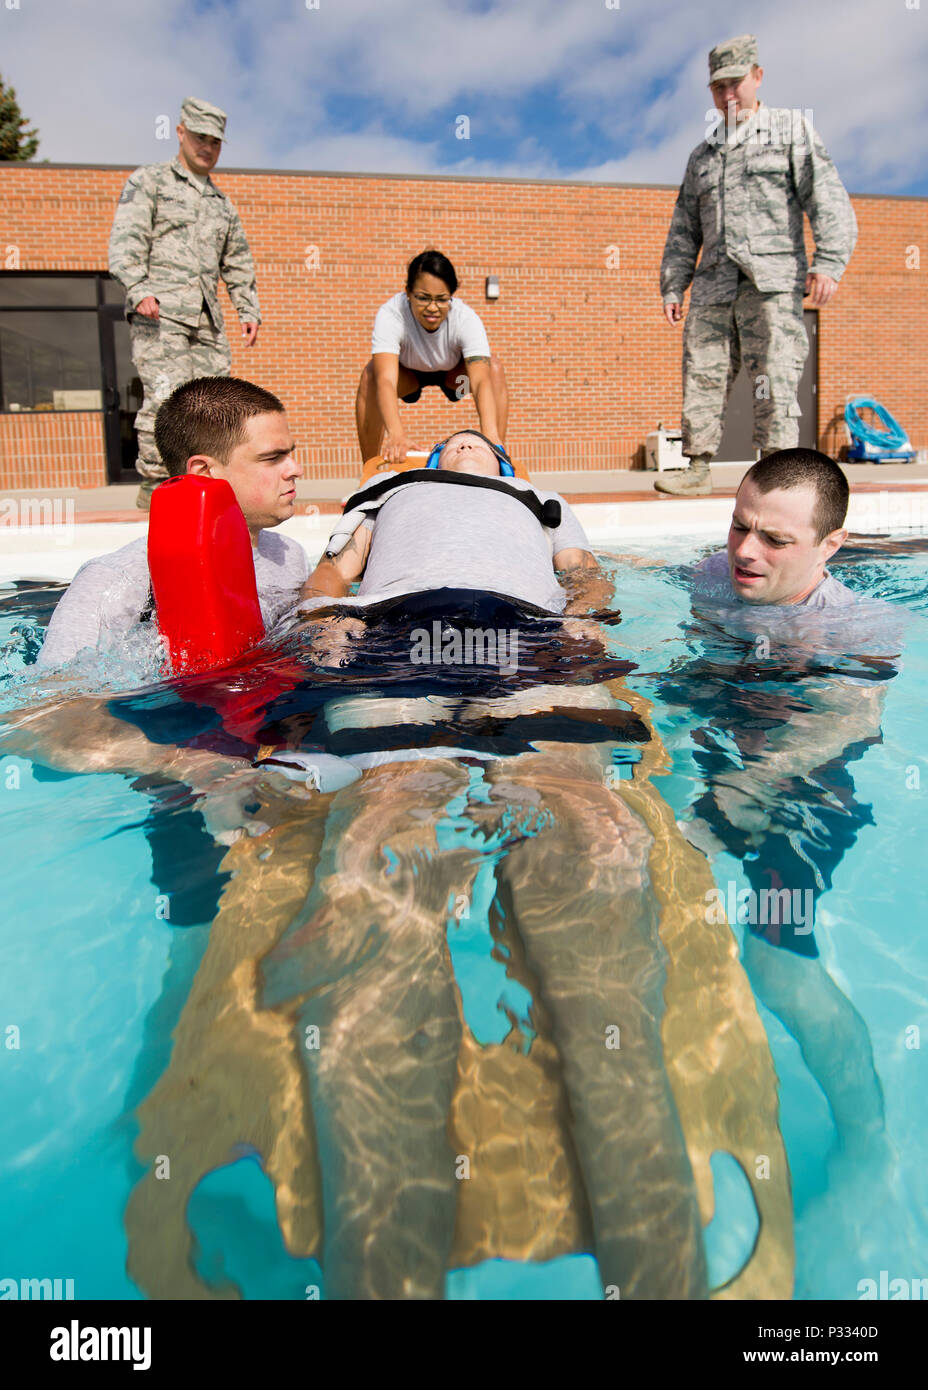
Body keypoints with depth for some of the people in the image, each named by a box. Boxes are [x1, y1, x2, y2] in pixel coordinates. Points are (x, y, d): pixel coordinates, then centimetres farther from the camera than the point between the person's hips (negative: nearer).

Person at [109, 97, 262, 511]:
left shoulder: (221, 203, 29)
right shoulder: (149, 180, 10)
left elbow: (238, 263, 32)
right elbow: (125, 240, -3)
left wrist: (249, 311, 17)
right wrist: (139, 290, -18)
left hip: (206, 320, 6)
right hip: (159, 312, -6)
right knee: (165, 396, -17)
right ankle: (154, 484, -13)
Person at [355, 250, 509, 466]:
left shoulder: (466, 319, -35)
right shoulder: (390, 315, -38)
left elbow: (482, 381, -47)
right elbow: (386, 380, -51)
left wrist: (490, 433, -66)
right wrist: (396, 434, -69)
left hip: (453, 372, 1)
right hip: (408, 373, 0)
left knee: (494, 368, -29)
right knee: (370, 375, -32)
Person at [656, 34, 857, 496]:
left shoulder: (792, 130, 12)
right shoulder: (702, 155, 25)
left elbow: (829, 201, 1)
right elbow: (683, 230, 25)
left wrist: (828, 264, -14)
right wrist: (672, 286, 12)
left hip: (771, 281, -4)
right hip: (713, 285, 5)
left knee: (773, 380, -13)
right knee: (703, 376, -3)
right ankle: (698, 469, 1)